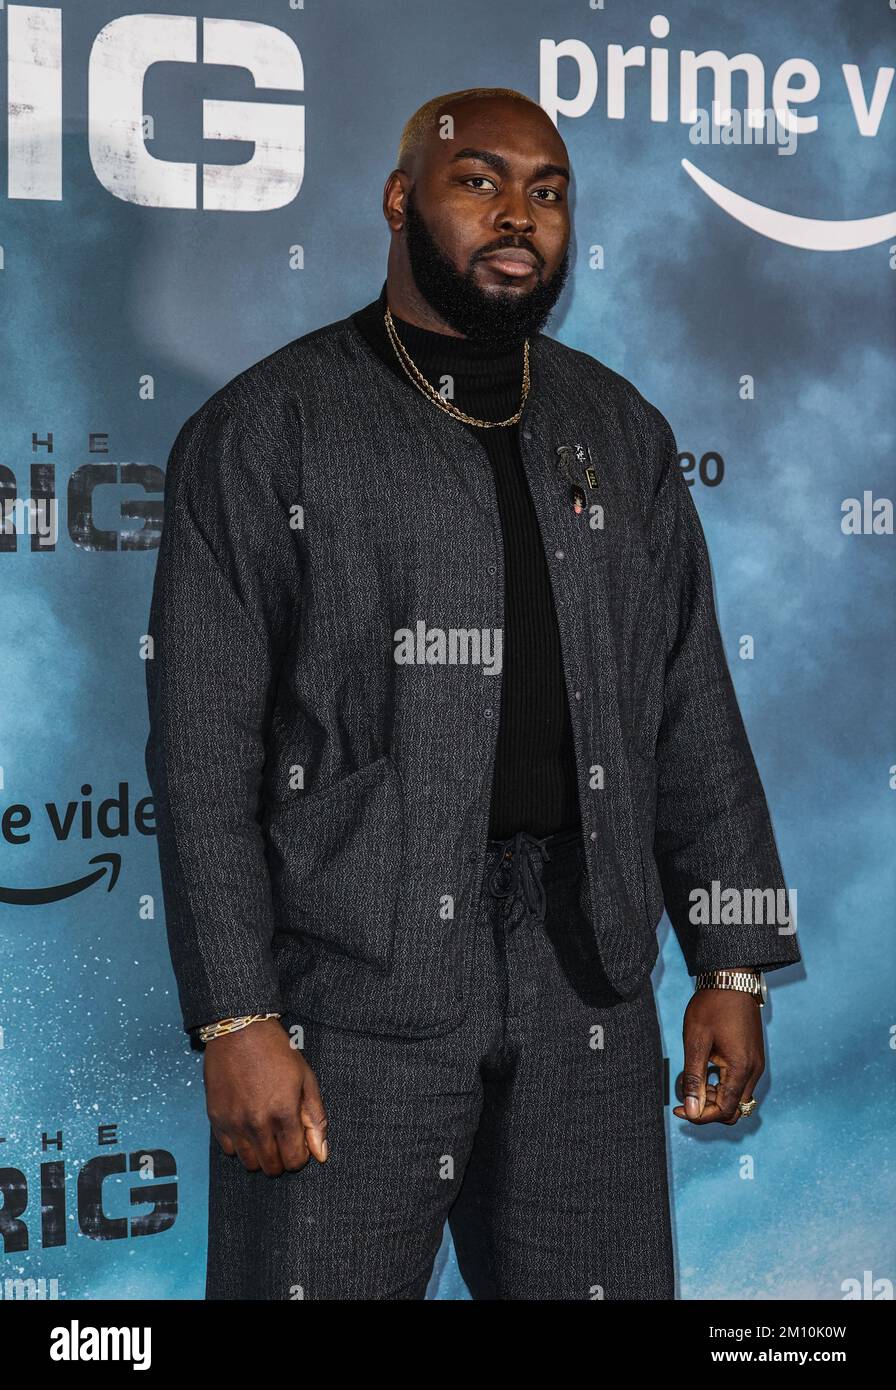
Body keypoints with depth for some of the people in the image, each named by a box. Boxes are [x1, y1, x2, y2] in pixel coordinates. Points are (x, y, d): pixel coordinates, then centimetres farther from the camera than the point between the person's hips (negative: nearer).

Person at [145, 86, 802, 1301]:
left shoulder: (622, 434, 13)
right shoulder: (265, 429, -1)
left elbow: (693, 714, 13)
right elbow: (204, 748, -5)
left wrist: (732, 964, 6)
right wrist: (237, 1019, -12)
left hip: (585, 986, 4)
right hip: (352, 983, -4)